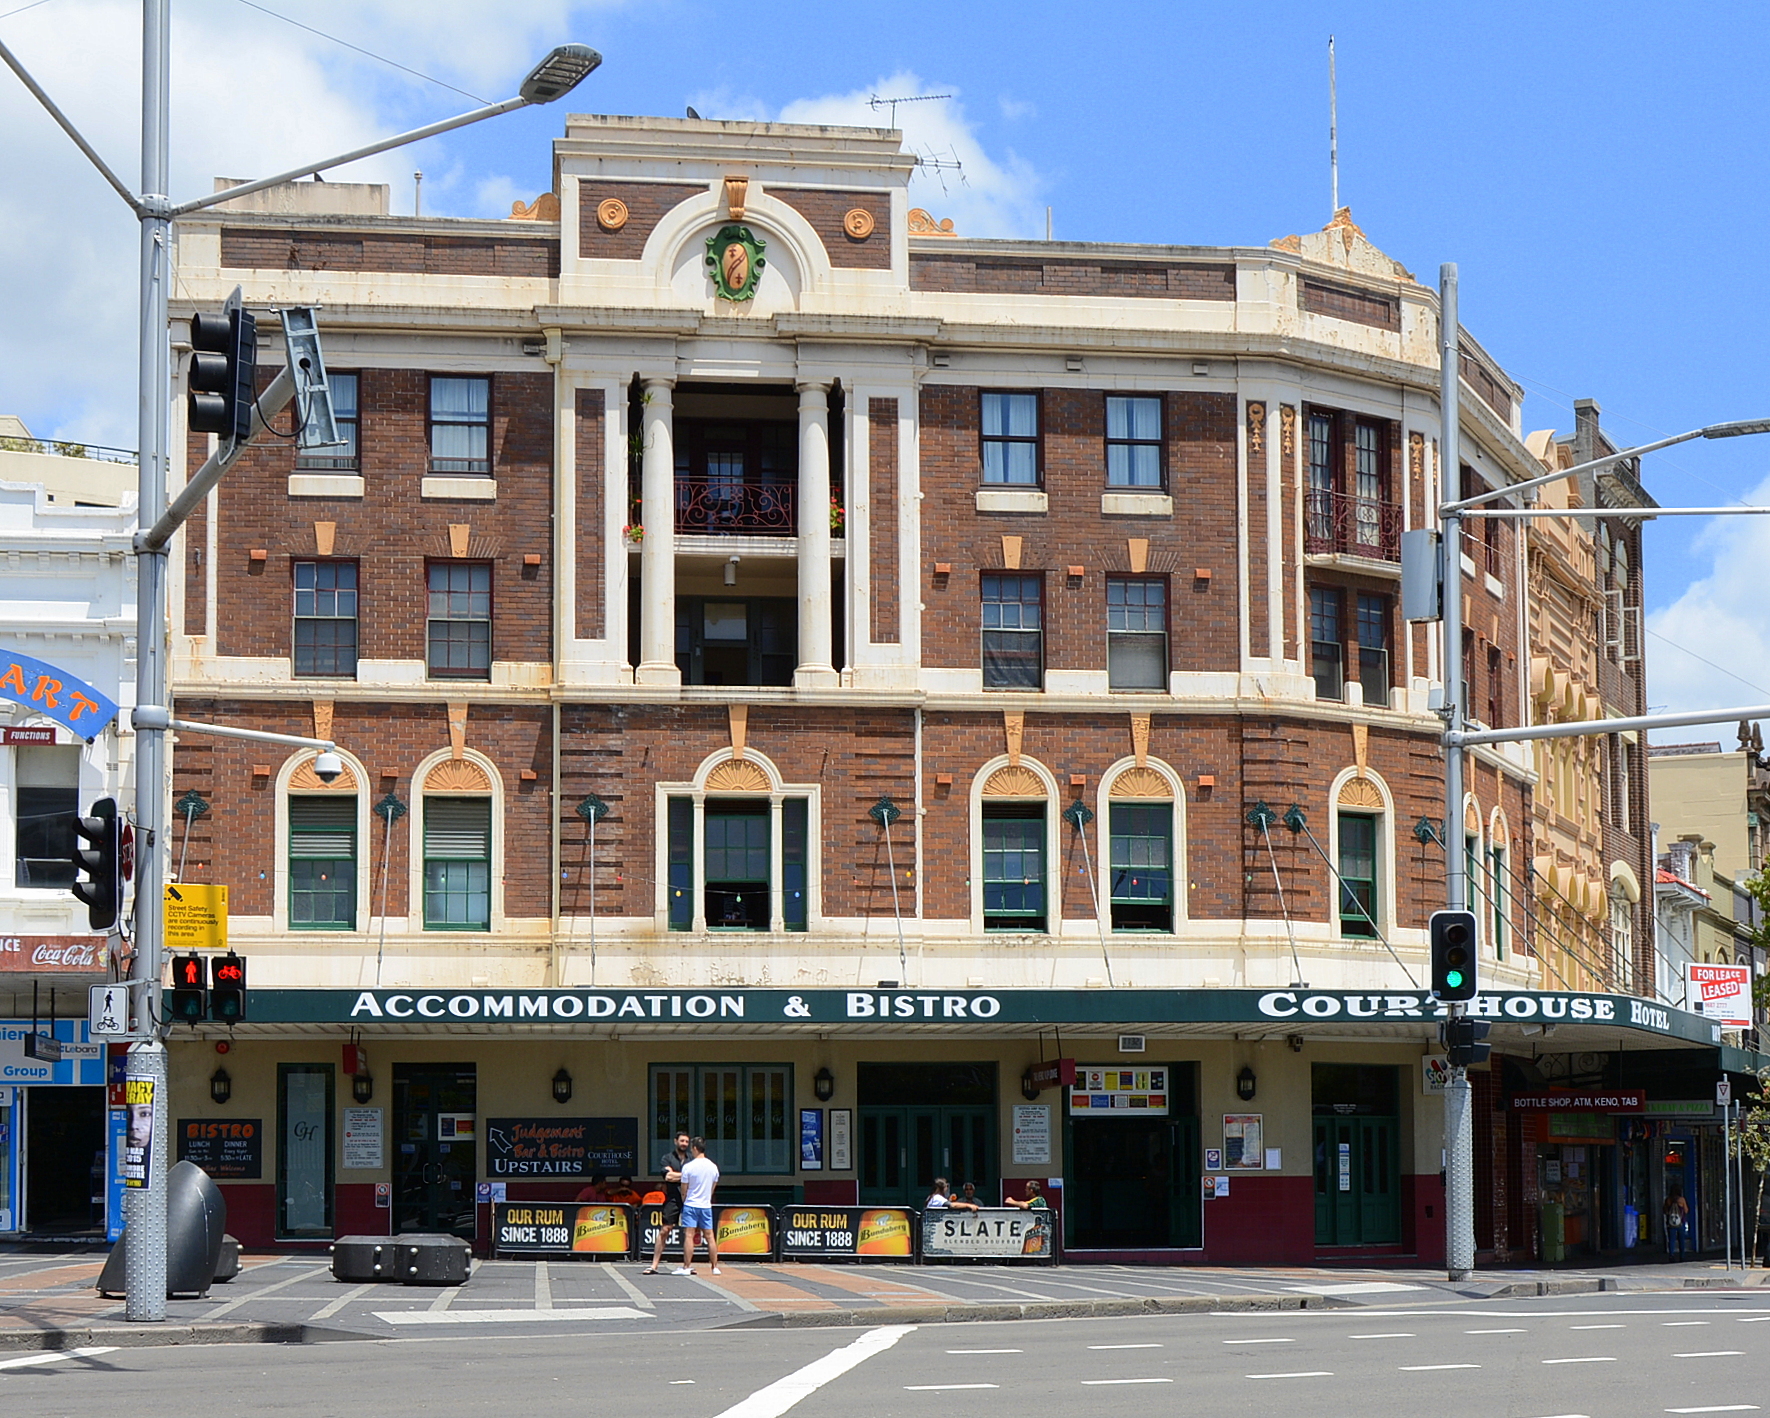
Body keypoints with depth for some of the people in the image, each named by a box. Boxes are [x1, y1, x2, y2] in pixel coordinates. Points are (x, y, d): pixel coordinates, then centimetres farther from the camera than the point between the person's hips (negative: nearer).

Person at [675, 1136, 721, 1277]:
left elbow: (684, 1190, -3)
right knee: (710, 1236, 7)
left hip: (691, 1205, -4)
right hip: (706, 1206, 4)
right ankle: (715, 1266, 8)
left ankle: (686, 1267, -6)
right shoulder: (713, 1166, 3)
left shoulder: (688, 1166, -10)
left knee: (689, 1235, -4)